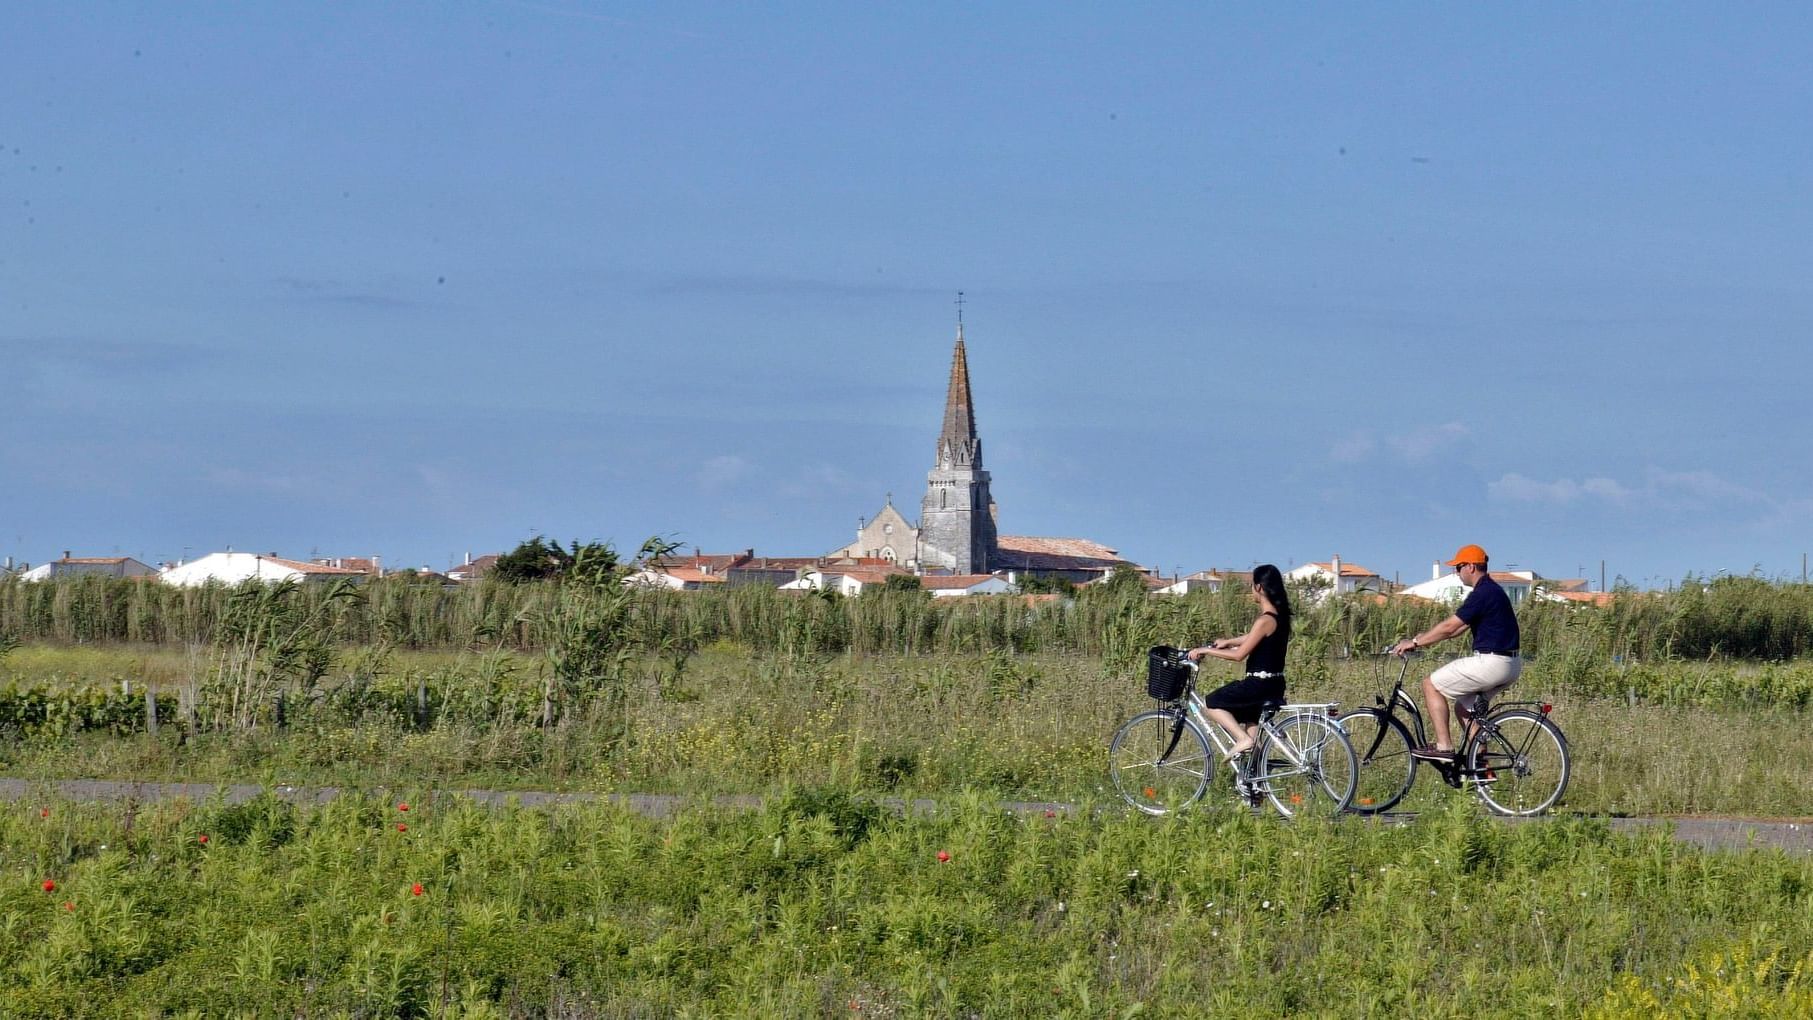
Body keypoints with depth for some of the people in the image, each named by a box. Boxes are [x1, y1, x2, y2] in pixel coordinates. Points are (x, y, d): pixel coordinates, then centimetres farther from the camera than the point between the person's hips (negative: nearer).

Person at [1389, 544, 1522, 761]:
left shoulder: (1483, 594, -15)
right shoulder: (1492, 590, 18)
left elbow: (1449, 627, -16)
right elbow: (1457, 628, 23)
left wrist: (1415, 642, -7)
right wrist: (1424, 638, 19)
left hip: (1492, 662, -10)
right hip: (1509, 665, 10)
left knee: (1431, 685, -2)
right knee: (1464, 706, 22)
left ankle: (1444, 747, -6)